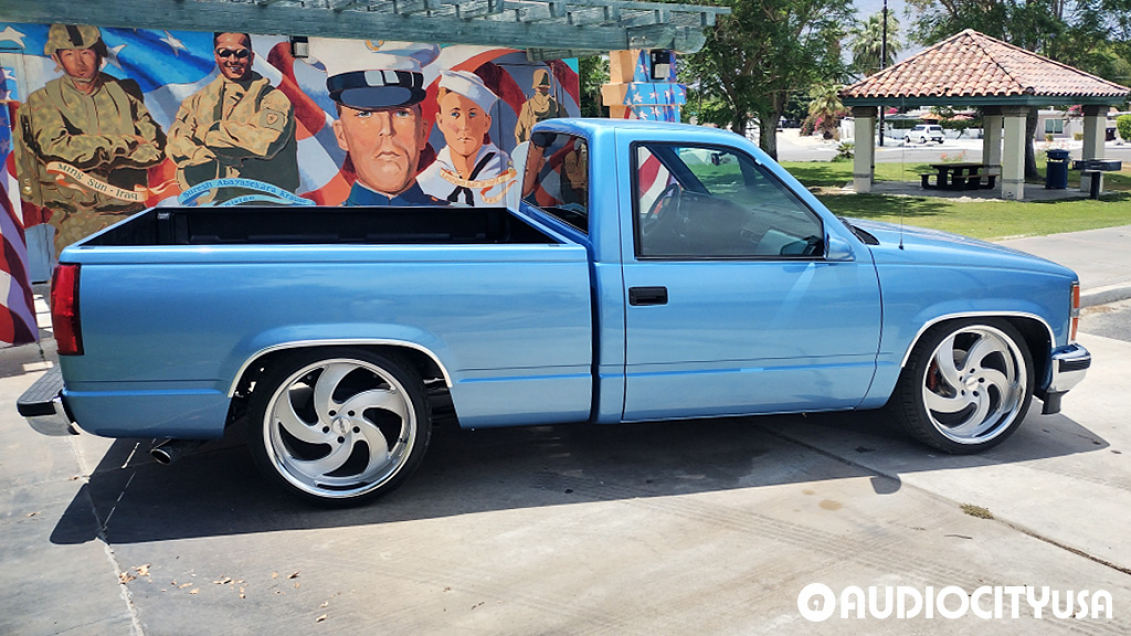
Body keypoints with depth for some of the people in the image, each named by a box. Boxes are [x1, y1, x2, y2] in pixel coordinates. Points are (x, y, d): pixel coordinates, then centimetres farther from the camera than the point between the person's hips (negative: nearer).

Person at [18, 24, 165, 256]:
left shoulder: (124, 93, 15)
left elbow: (156, 147, 3)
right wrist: (125, 143, -6)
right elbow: (56, 147, -10)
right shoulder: (42, 101, 9)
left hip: (130, 210, 2)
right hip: (77, 215, -2)